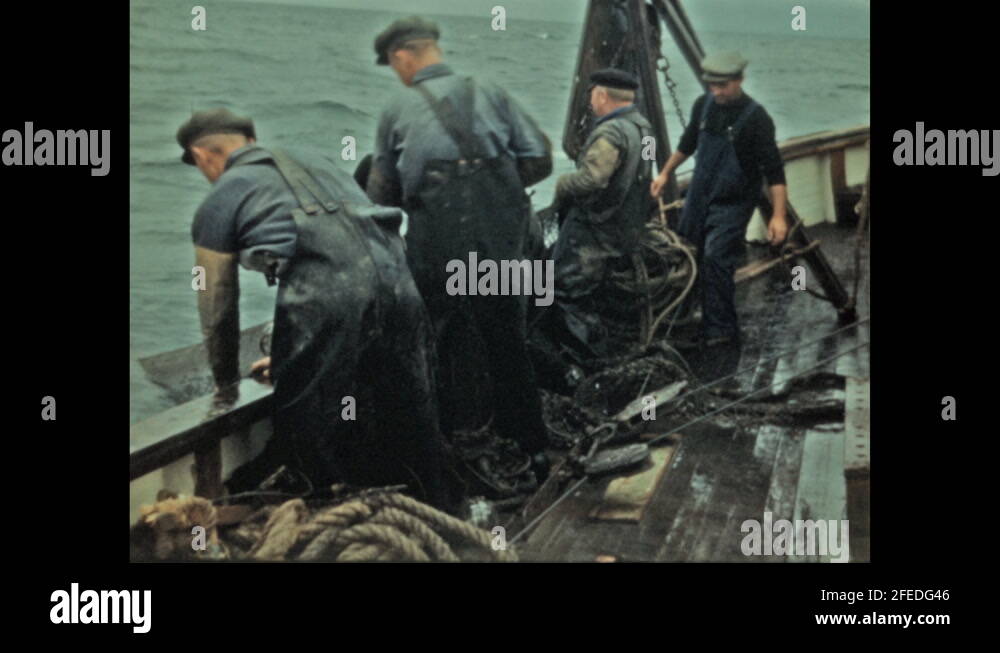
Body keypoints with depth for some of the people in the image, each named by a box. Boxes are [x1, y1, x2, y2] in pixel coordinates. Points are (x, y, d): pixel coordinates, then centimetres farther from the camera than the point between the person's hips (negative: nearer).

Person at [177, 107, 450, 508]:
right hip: (397, 282, 6)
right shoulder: (313, 163, 34)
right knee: (413, 434, 16)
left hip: (324, 300, -6)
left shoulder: (219, 201, 16)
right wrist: (288, 357, 50)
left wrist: (226, 386, 35)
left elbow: (217, 305, 19)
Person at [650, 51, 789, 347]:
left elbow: (774, 170, -21)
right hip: (698, 196, 6)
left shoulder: (756, 118, -20)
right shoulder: (704, 105, -1)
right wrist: (665, 173, 25)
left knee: (716, 261, -15)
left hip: (733, 203, -6)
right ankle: (680, 309, 37)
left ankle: (721, 329, -3)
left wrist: (779, 216, -27)